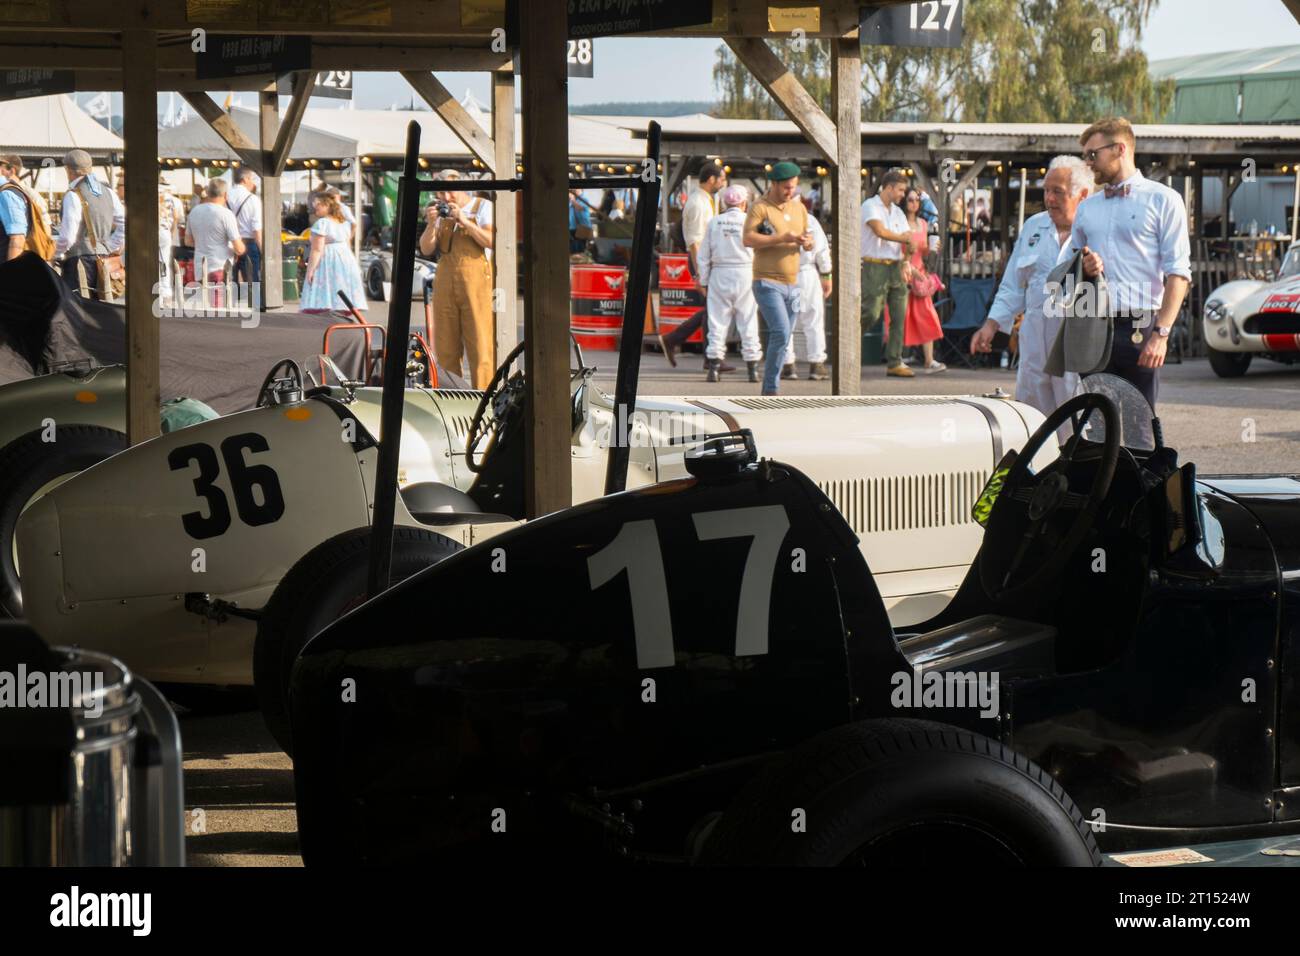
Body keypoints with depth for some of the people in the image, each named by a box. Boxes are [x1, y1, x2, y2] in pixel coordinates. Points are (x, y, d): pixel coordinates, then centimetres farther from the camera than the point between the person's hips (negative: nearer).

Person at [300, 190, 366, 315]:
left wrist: (310, 270, -17)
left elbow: (317, 249, -17)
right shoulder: (344, 223, 14)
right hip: (347, 260, 9)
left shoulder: (321, 224, -12)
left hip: (326, 262, -8)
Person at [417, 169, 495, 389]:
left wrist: (464, 221, -14)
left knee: (480, 344, -9)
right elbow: (426, 249, 10)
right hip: (445, 280, 5)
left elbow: (490, 241, -10)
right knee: (445, 347, 4)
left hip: (476, 279, -4)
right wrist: (431, 224, -6)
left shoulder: (483, 207, 3)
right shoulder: (440, 212, 15)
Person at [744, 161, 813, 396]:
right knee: (780, 332, -19)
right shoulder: (760, 207, -7)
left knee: (782, 339, 7)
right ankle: (771, 388, -14)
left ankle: (768, 392, 14)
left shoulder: (799, 208, 14)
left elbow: (809, 244, 19)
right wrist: (782, 238, -24)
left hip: (792, 283, 7)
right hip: (767, 282, -7)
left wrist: (807, 241, -6)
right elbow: (748, 238, -19)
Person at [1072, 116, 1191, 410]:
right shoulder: (1086, 208, 20)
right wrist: (1084, 268, 3)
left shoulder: (1162, 200, 3)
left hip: (1139, 327, -5)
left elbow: (1178, 273, -5)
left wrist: (1161, 333, -15)